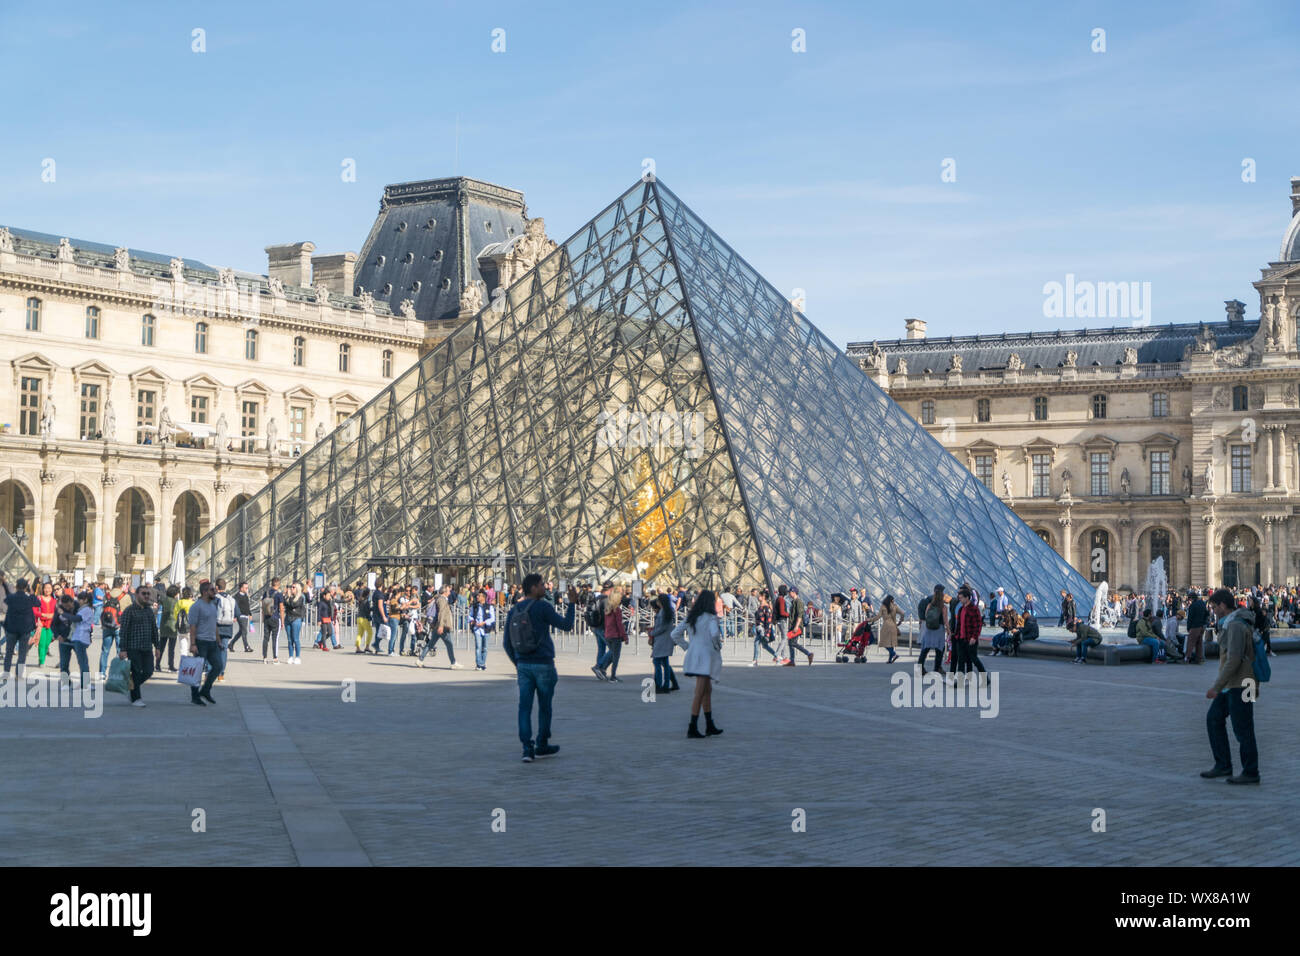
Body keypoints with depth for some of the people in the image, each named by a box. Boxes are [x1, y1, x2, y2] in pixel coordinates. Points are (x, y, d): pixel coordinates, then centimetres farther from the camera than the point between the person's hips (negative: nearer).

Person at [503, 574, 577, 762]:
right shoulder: (542, 607, -12)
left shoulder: (513, 611, 6)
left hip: (523, 666, 4)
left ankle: (527, 748, -11)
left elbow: (507, 643, 10)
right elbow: (566, 625, -6)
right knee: (544, 706, 11)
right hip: (544, 665, -4)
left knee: (525, 707, 0)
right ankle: (542, 745, 21)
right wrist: (572, 603, 2)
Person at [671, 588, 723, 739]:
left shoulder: (690, 617, 10)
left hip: (693, 655, 7)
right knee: (699, 693, -7)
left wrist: (687, 646, 11)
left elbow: (675, 634, 9)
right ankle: (692, 729, -9)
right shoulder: (710, 617, -10)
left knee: (708, 690, 18)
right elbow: (714, 633, -27)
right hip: (706, 655, -7)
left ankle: (710, 726, 24)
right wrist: (718, 646, -9)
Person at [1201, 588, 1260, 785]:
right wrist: (1255, 687, 26)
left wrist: (1217, 687, -24)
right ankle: (1223, 765, 15)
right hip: (1232, 685, 10)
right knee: (1214, 718, 12)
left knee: (1242, 729, -2)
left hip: (1239, 686, -10)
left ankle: (1251, 772, 7)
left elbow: (1234, 660, -26)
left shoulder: (1236, 626, -19)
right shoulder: (1230, 623, 14)